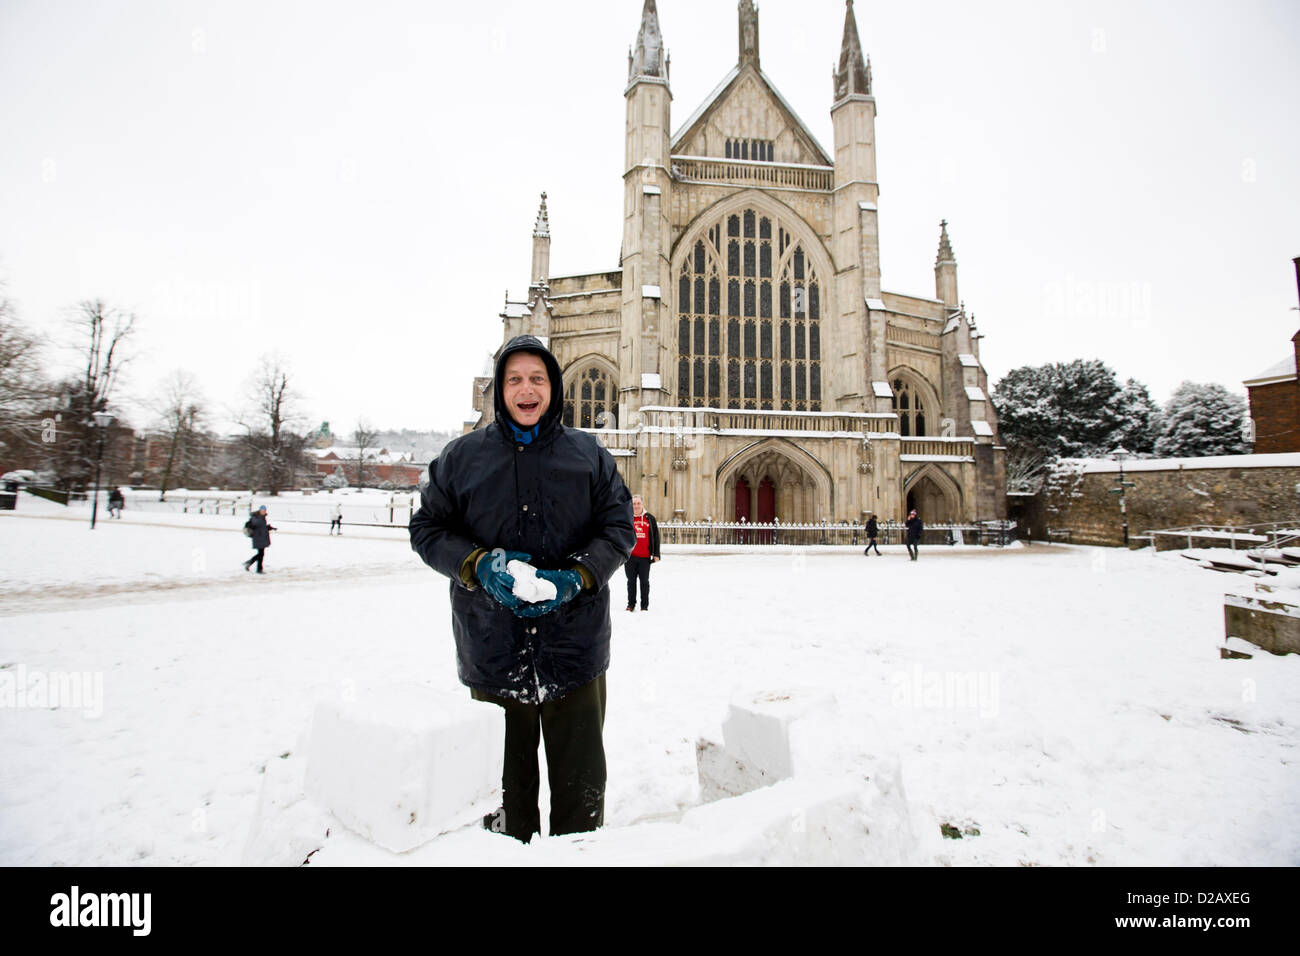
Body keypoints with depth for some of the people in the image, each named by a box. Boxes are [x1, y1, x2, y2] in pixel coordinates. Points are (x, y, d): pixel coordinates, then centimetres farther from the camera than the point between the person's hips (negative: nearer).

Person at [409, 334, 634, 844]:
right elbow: (427, 528, 5)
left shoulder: (589, 454, 3)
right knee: (504, 777, 17)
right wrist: (478, 565, -14)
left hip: (574, 645, 0)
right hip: (492, 649, 1)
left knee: (580, 779, 14)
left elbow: (619, 525, 2)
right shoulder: (462, 455, 3)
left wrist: (577, 577, -15)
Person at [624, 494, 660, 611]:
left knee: (644, 581, 5)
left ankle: (645, 605, 14)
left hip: (645, 557, 0)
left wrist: (656, 554, 3)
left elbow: (656, 537, 7)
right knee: (631, 581, 8)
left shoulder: (650, 518, 5)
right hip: (630, 556, 0)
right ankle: (631, 604, 19)